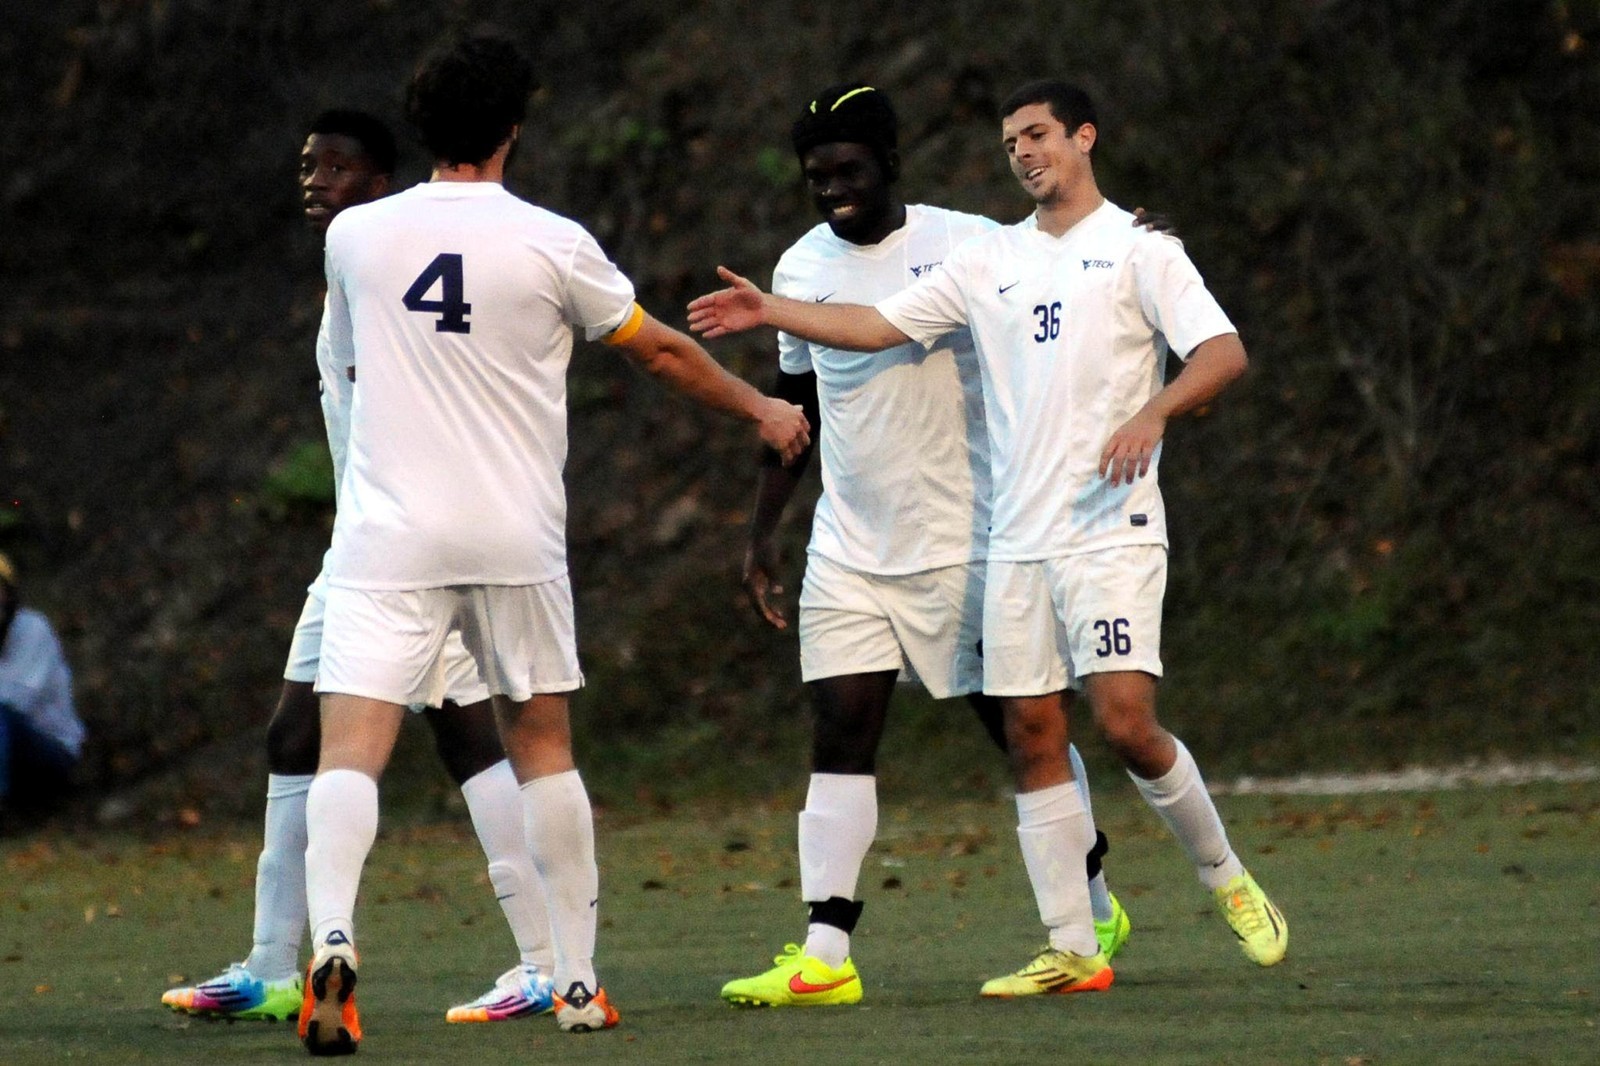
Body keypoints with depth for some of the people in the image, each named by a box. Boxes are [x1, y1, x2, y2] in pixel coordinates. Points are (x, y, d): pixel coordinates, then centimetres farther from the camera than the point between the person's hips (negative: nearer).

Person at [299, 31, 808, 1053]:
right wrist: (762, 408, 26)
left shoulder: (356, 235, 1)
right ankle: (579, 980, 19)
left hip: (387, 535, -1)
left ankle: (332, 937, -34)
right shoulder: (551, 245, -4)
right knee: (542, 743, 16)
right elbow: (663, 352, 9)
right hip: (516, 537, 1)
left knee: (351, 748, -9)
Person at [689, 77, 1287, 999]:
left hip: (1113, 533, -5)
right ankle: (1072, 950, 5)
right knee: (1034, 736, 1)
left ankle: (1226, 879, 8)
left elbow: (1225, 352, -10)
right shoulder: (989, 263, 15)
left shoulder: (1138, 250, -1)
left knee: (1126, 723, -15)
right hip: (1018, 539, 5)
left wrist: (1153, 412, -26)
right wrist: (772, 313, 3)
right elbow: (879, 326, 14)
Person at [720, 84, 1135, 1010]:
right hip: (848, 547, 4)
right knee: (840, 736, -6)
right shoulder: (802, 269, 8)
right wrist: (763, 531, 17)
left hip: (962, 542, -4)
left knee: (1022, 725, 5)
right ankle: (825, 953, -11)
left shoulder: (970, 245, -7)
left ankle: (1095, 908, 25)